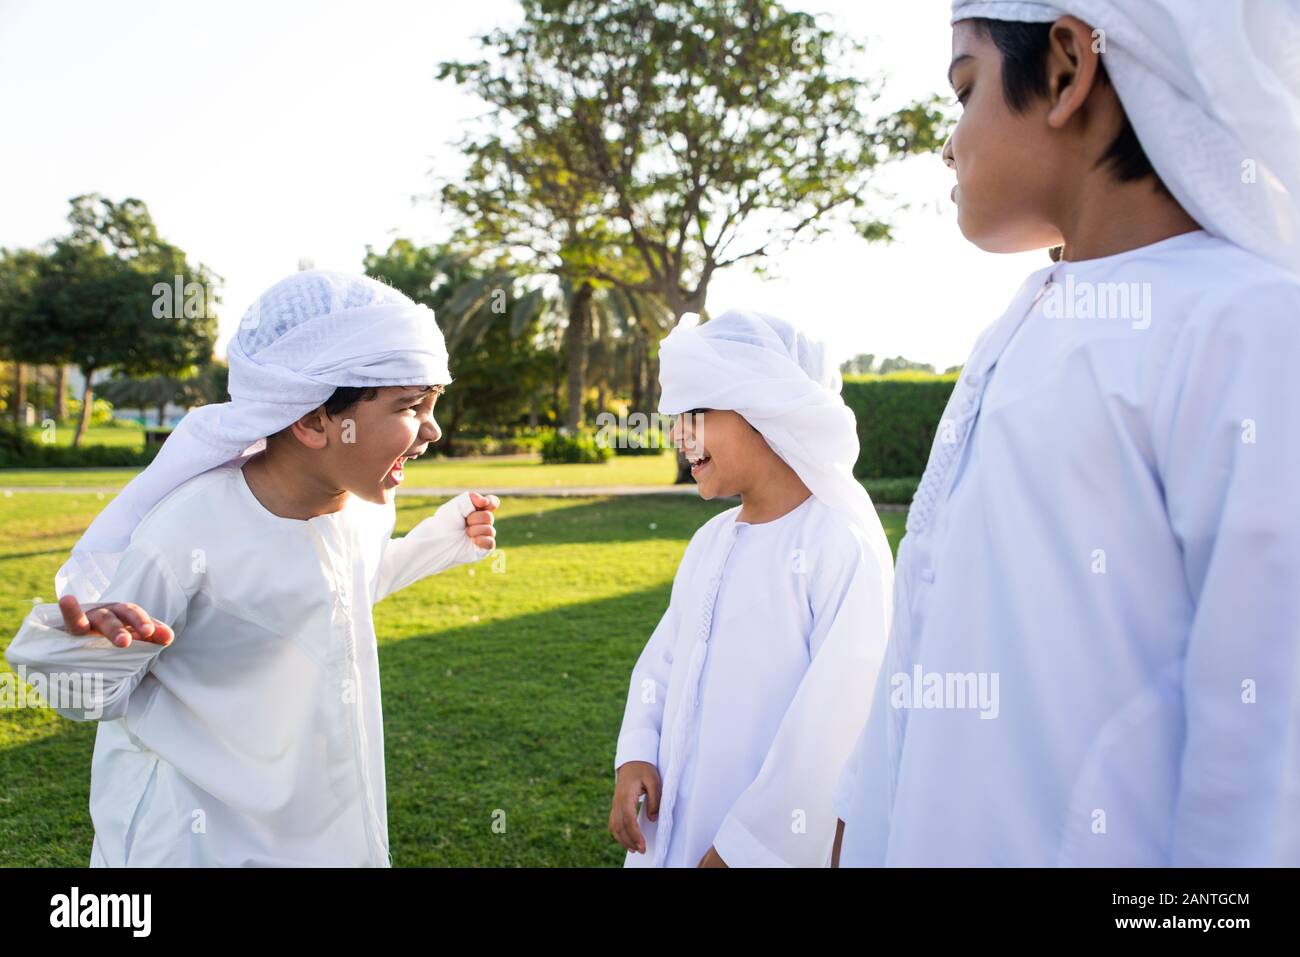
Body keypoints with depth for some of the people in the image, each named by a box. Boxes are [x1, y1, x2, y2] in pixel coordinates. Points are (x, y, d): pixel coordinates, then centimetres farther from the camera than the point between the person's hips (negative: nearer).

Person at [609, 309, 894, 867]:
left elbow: (837, 718, -21)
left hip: (773, 844, -7)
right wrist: (635, 757, -4)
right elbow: (664, 658, 12)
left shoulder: (843, 542, -18)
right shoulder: (711, 539, 6)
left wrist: (746, 845, -18)